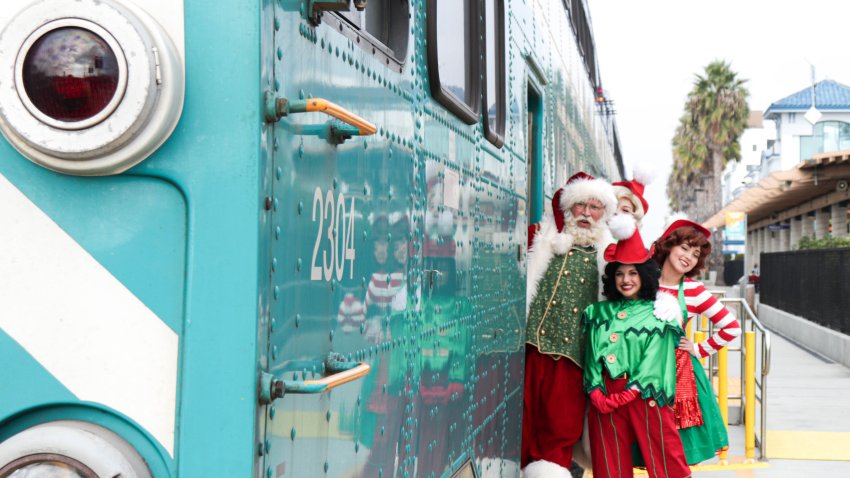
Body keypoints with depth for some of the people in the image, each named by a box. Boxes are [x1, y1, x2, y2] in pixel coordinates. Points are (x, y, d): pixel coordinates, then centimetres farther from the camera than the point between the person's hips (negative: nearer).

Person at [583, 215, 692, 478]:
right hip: (605, 396, 3)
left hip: (644, 395, -3)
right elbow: (592, 354, 7)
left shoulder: (658, 313, 4)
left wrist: (627, 393, -13)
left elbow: (655, 358, -5)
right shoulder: (600, 312, 14)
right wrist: (596, 392, -8)